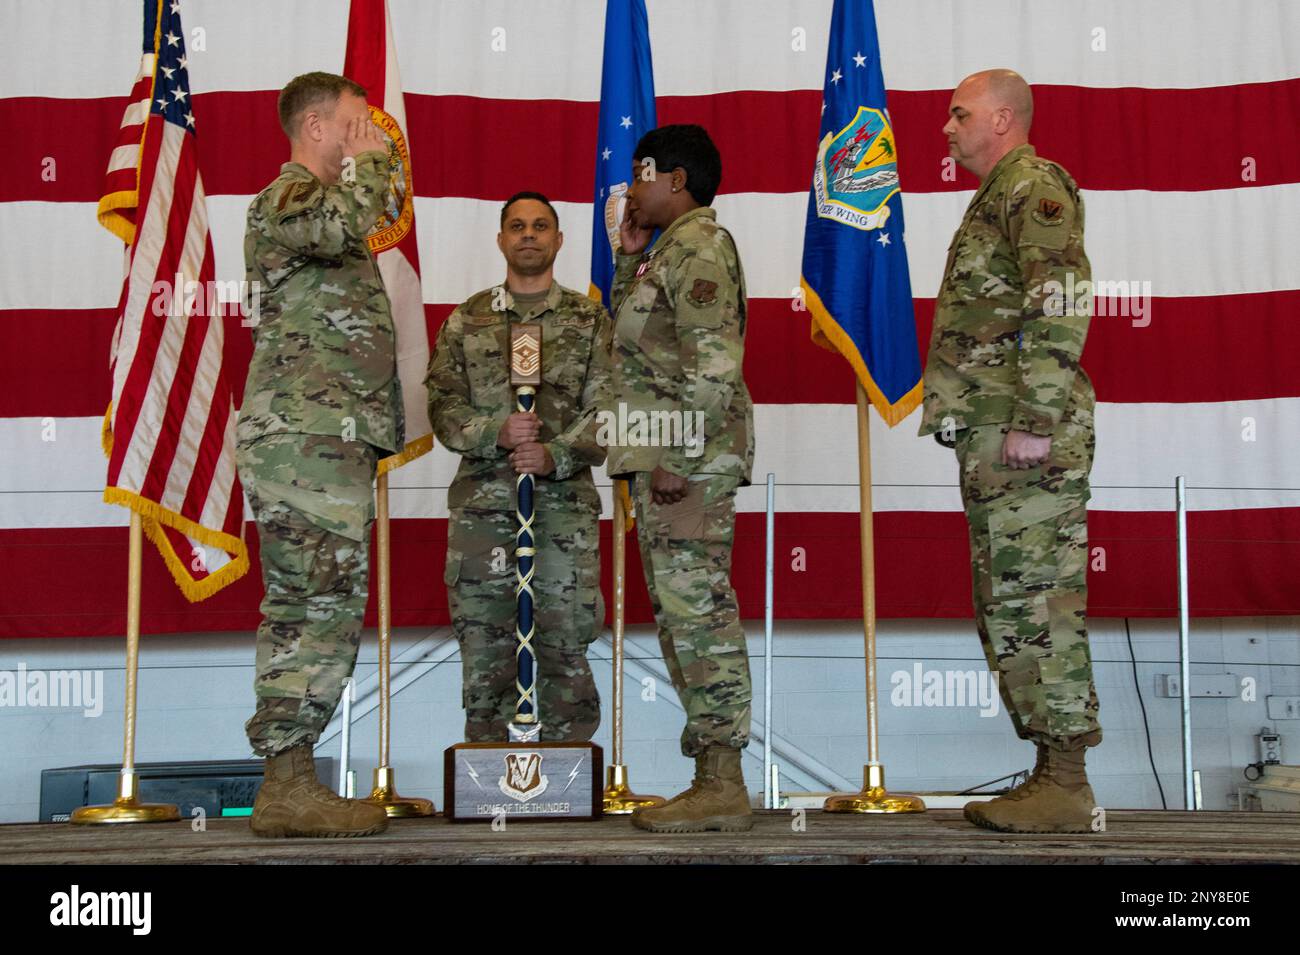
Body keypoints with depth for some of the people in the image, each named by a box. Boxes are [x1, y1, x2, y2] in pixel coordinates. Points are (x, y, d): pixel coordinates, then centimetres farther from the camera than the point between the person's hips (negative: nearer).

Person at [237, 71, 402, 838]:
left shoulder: (318, 202, 27)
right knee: (324, 605, -12)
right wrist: (368, 162, -11)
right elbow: (342, 227, -28)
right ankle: (289, 785, -10)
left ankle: (290, 779, 11)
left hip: (328, 438, 10)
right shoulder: (287, 195, -5)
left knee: (306, 610, 8)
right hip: (308, 436, -10)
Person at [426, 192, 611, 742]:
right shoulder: (466, 321, 11)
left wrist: (555, 455, -16)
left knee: (566, 642, 0)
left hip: (565, 497, -1)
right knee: (483, 639, 2)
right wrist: (497, 433, -15)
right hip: (482, 497, 1)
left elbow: (605, 412, 1)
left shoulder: (590, 320, 8)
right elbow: (443, 409, 4)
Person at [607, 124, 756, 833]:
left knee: (697, 607, -11)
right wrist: (629, 255, 20)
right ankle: (712, 778, 15)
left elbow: (713, 361, -19)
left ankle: (723, 787, -9)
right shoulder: (673, 249, 22)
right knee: (682, 610, 10)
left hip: (690, 456, -11)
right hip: (665, 455, 11)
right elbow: (625, 327, 31)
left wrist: (679, 456, -22)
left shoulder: (699, 245, -10)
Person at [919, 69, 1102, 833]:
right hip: (992, 439, 10)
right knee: (1009, 607, 11)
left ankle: (1066, 786, -6)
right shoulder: (997, 199, 24)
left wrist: (1035, 420, -23)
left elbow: (1063, 302, -19)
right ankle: (1053, 776, 15)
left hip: (1028, 438, -10)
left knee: (1039, 603, -9)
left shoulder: (1034, 186, -6)